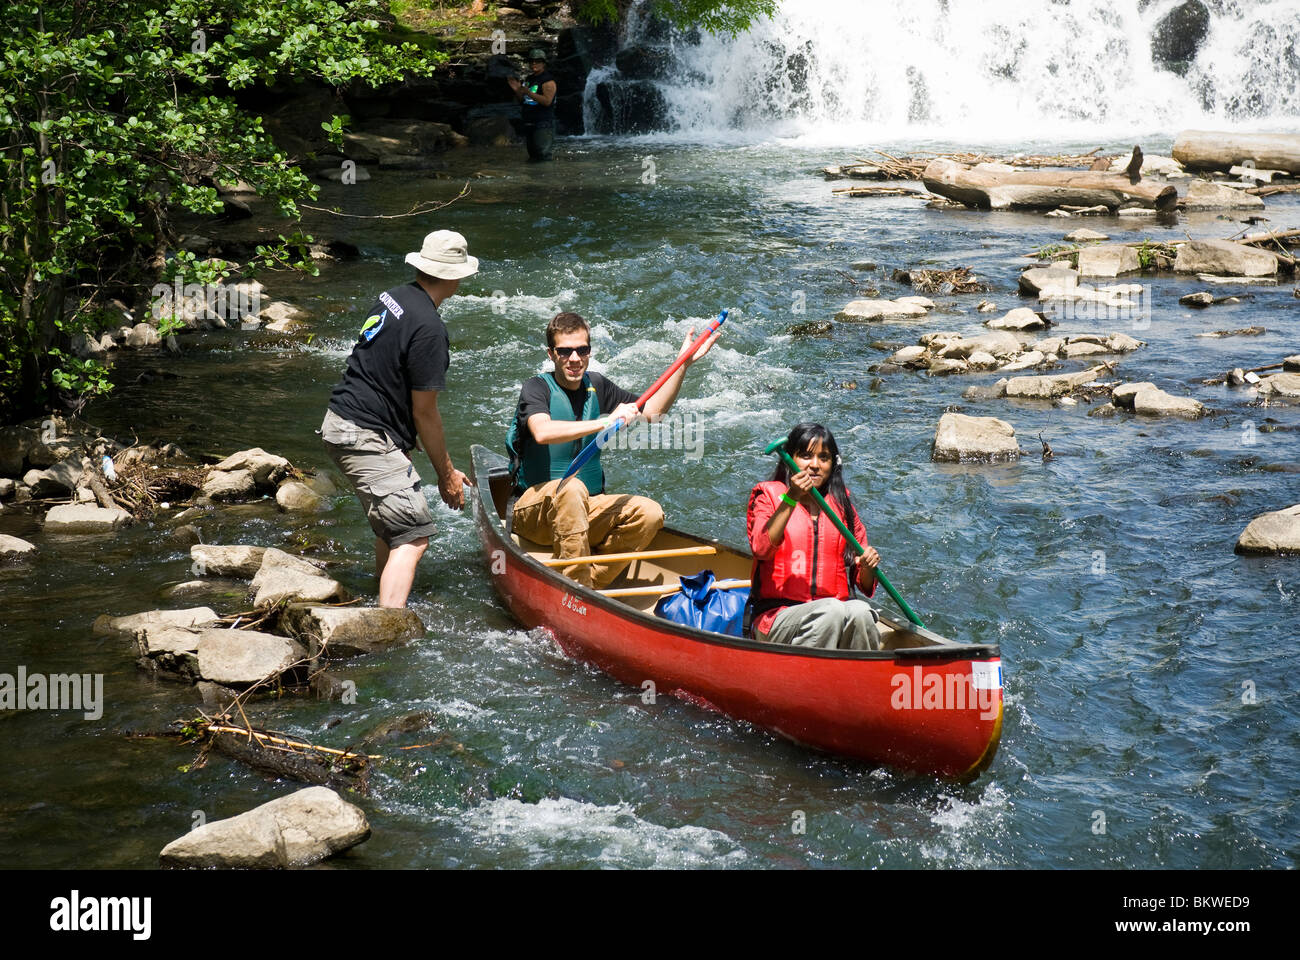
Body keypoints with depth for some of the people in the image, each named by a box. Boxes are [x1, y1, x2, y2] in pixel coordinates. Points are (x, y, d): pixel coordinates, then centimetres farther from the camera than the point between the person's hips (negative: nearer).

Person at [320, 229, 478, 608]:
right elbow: (424, 413, -15)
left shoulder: (392, 297, 8)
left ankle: (385, 603, 34)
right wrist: (446, 474, -4)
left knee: (393, 525, 23)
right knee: (413, 537, -12)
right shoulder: (428, 328, -19)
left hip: (339, 421, 10)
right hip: (366, 438, -10)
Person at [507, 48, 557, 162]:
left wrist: (528, 92, -25)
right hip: (528, 122, 8)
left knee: (542, 152, -17)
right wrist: (517, 90, -1)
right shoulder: (528, 79, 15)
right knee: (533, 157, 12)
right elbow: (521, 100, 20)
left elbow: (547, 101, -21)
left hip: (543, 123, -8)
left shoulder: (548, 80, -9)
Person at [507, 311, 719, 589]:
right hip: (535, 509, -6)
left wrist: (684, 362, 7)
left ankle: (590, 582, -19)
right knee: (571, 487, -38)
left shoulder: (596, 386, 9)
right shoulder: (537, 388, -10)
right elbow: (542, 432, -31)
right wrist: (605, 422, -34)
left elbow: (652, 410, 15)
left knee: (649, 513, -18)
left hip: (587, 508, 6)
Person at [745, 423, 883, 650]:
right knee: (832, 609, -32)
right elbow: (761, 549, -17)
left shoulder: (842, 504, 15)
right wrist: (791, 499, -23)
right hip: (777, 617, -3)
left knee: (860, 611, -29)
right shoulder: (769, 495, 5)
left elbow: (865, 586, 14)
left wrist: (867, 566, -9)